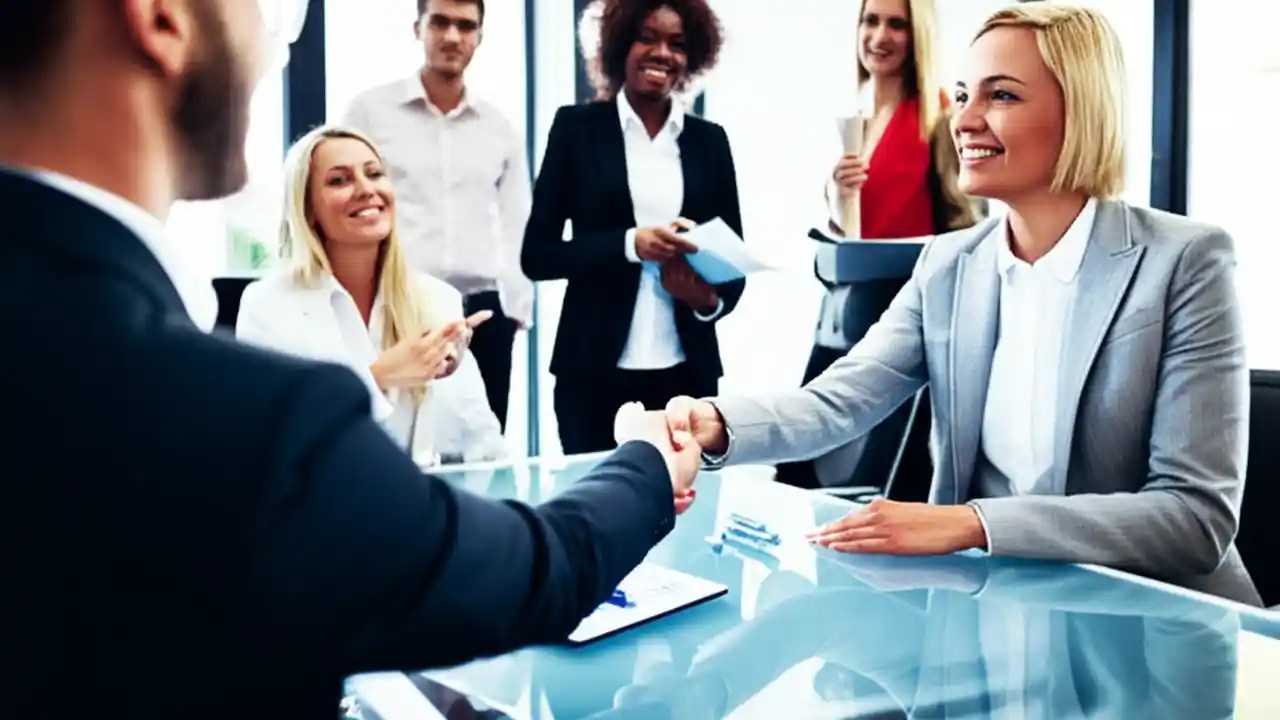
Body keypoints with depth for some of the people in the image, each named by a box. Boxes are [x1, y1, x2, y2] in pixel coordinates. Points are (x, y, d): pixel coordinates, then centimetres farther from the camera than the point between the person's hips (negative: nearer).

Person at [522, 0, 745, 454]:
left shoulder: (710, 140, 8)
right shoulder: (577, 127, 1)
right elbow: (536, 255, -3)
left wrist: (711, 300, -11)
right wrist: (630, 244, -16)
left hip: (687, 372, 2)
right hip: (595, 371, -2)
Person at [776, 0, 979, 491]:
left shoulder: (939, 114, -7)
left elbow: (961, 220, -4)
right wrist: (837, 198, -4)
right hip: (843, 304, 6)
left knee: (873, 484, 1)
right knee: (798, 470, 9)